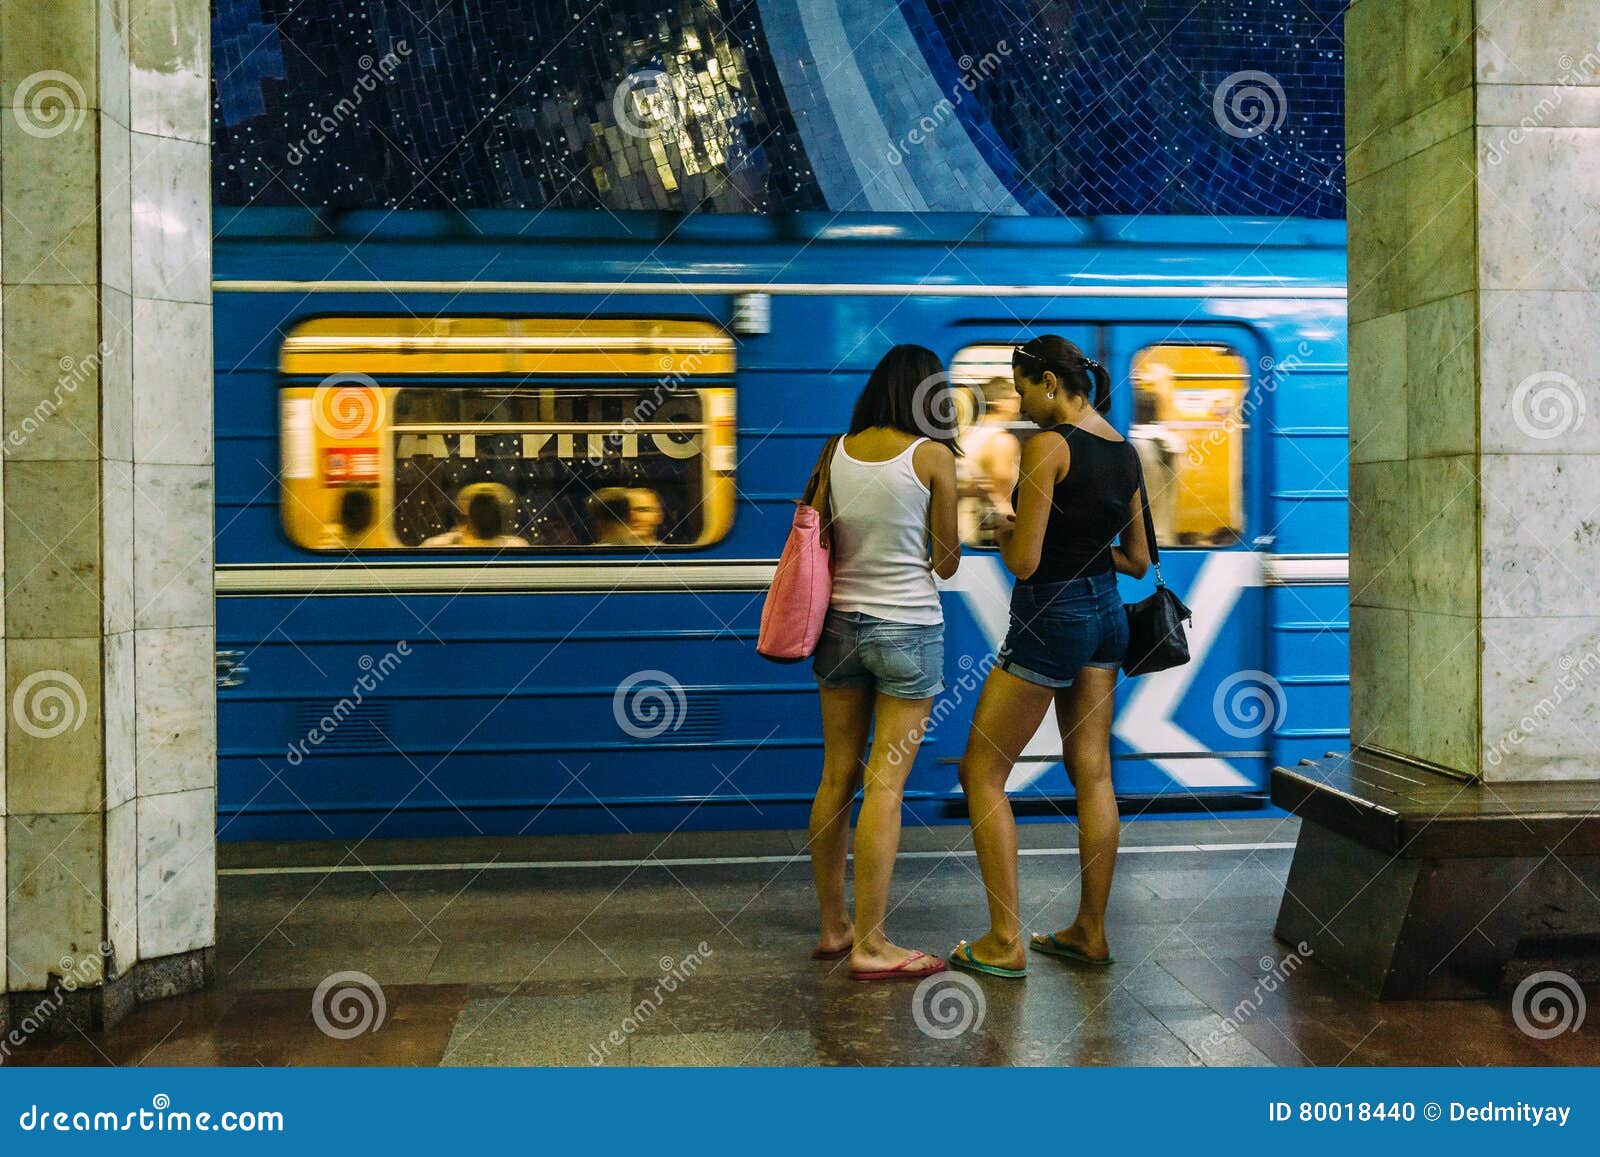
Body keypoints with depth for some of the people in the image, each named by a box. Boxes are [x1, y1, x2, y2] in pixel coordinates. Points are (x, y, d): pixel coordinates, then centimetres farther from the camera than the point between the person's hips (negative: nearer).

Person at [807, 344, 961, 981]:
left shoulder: (837, 451, 4)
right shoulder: (934, 456, -8)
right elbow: (946, 563, -2)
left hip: (840, 622, 5)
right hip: (907, 627, -5)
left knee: (837, 777, 11)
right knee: (884, 784, -3)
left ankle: (833, 926, 21)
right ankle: (870, 944, 2)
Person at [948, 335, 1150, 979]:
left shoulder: (1047, 446, -17)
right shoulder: (1125, 451, 7)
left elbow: (1024, 561, -20)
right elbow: (1138, 560, 13)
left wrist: (1004, 534, 0)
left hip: (1050, 618, -8)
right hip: (1106, 612, 8)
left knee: (981, 772, 2)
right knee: (1092, 774, 12)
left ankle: (1004, 943, 2)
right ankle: (1090, 932, 20)